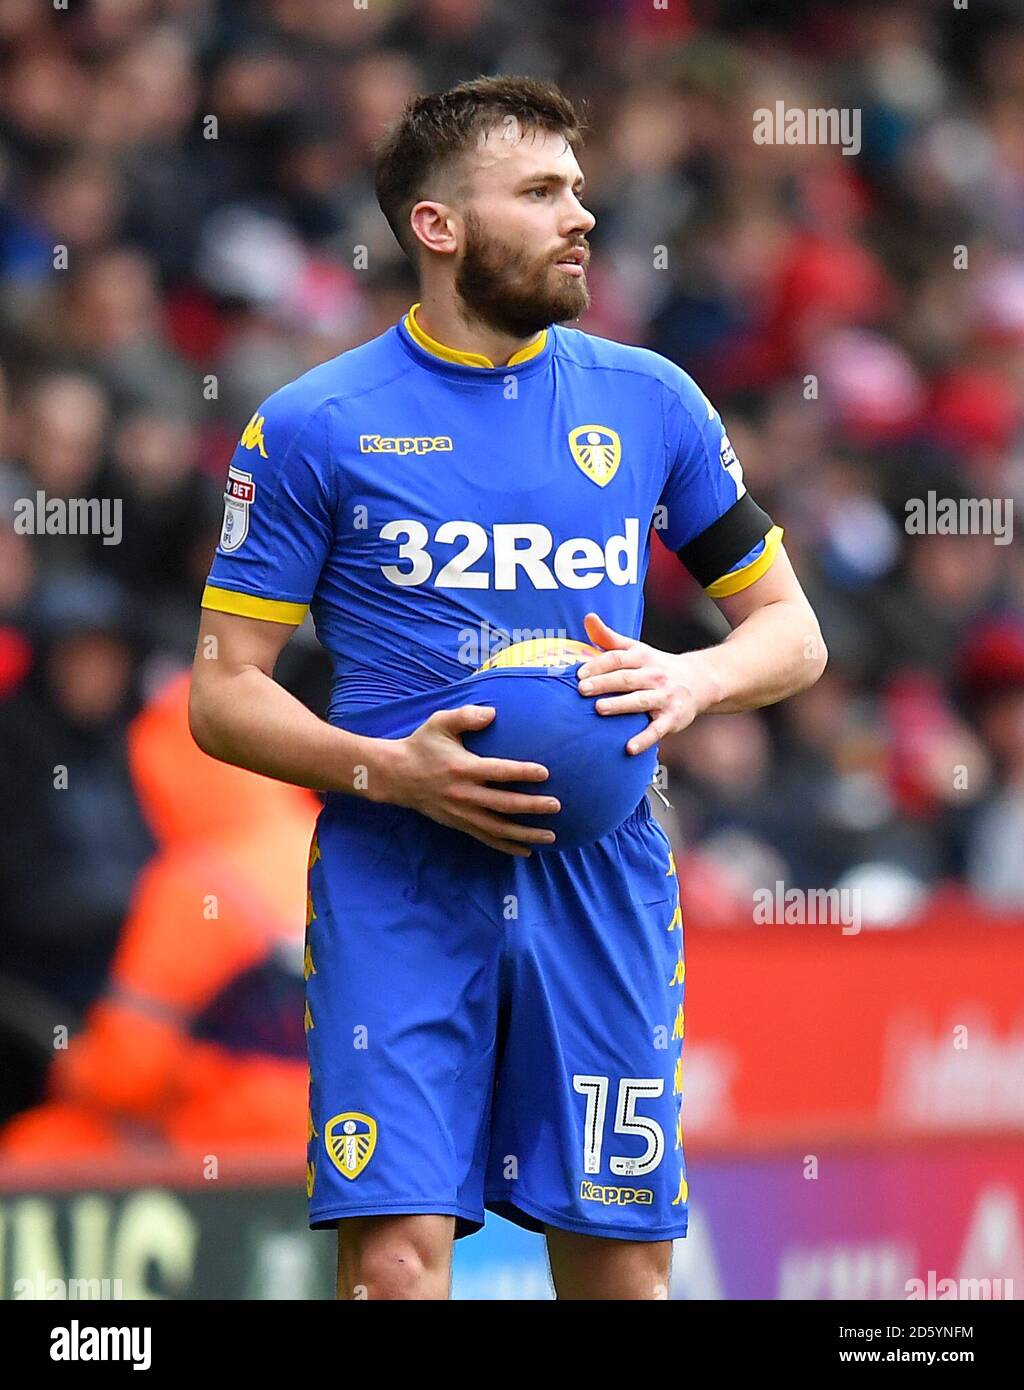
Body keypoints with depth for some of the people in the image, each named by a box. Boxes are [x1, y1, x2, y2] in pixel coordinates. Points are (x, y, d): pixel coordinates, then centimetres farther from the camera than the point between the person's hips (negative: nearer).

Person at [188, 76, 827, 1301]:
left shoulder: (650, 402, 9)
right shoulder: (312, 427, 0)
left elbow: (790, 633, 16)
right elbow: (224, 693, 1)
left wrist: (690, 680, -7)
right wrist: (391, 770, -15)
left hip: (602, 876, 3)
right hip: (396, 882, -3)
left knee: (623, 1263, 2)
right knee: (395, 1258, -13)